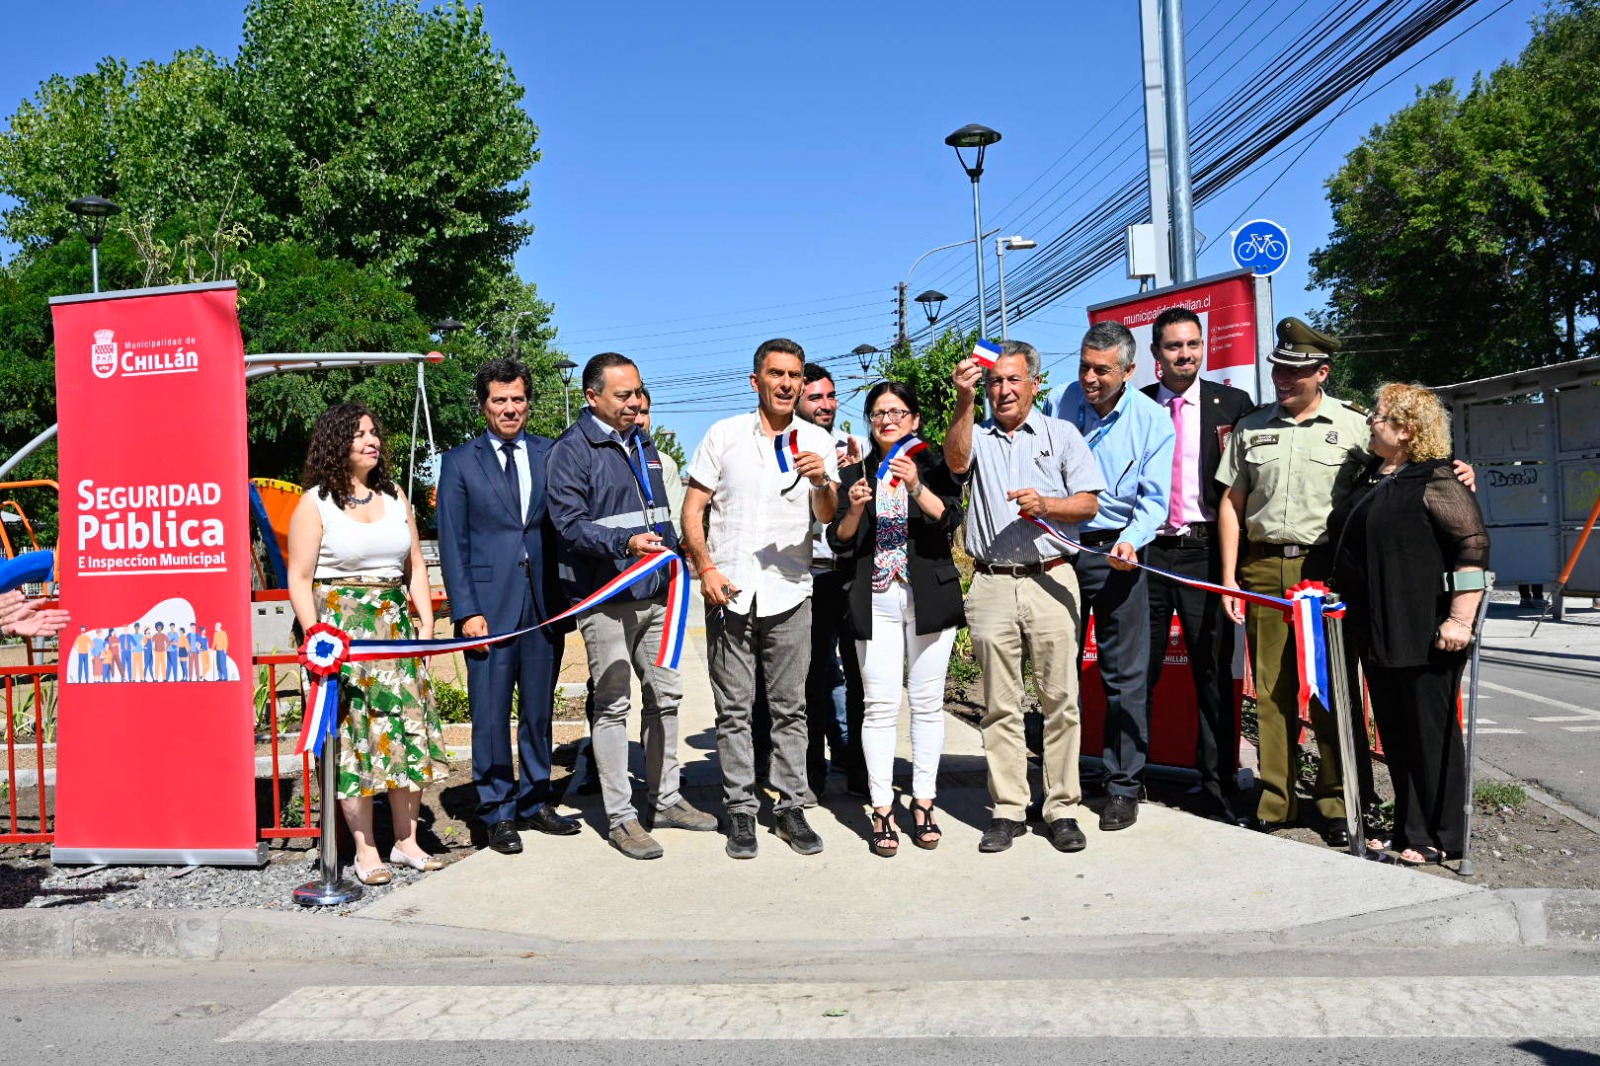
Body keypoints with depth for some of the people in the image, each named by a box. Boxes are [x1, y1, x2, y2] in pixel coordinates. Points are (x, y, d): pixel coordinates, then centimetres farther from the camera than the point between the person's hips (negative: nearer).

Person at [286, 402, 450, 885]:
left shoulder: (394, 496, 12)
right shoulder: (315, 503, -2)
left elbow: (415, 567, 14)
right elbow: (299, 579, -5)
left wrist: (426, 624, 5)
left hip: (395, 623, 5)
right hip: (340, 626, -5)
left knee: (407, 727, 4)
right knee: (353, 732, -3)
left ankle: (406, 841, 15)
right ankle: (366, 851, 7)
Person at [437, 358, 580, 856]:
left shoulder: (550, 454, 9)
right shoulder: (460, 462, 3)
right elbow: (452, 543, 1)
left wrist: (569, 595, 0)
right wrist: (466, 610, -8)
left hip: (545, 603, 3)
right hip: (489, 605, -2)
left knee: (539, 710, 11)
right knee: (491, 715, 2)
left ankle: (534, 801, 25)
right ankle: (496, 813, 15)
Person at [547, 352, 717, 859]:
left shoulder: (642, 442, 16)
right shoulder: (572, 449, -8)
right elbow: (569, 524, -16)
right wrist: (626, 543, -28)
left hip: (654, 594, 7)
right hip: (606, 600, -7)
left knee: (666, 695, 11)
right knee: (612, 705, -1)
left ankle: (665, 800, 24)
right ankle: (621, 818, 8)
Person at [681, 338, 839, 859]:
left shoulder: (816, 441, 5)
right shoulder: (724, 435, 3)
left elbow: (827, 517, -2)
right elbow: (692, 509, 4)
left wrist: (821, 481, -23)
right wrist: (705, 568, -9)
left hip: (790, 592, 1)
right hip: (729, 591, -1)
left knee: (790, 708, 6)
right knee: (734, 710, 4)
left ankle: (790, 807, 16)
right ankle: (740, 810, 14)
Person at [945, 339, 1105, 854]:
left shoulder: (1061, 434, 12)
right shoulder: (978, 437, 13)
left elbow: (1089, 502, 6)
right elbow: (956, 462, -11)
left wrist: (1045, 504, -12)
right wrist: (965, 400, -23)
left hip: (1050, 580, -1)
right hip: (991, 585, 1)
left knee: (1059, 700, 0)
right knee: (1000, 705, 4)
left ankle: (1061, 809, 8)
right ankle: (1008, 810, 11)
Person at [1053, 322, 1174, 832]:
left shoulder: (1151, 420, -4)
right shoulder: (1065, 402, 4)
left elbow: (1154, 497, -8)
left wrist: (1131, 540, -26)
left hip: (1116, 553, -2)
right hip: (1059, 547, 3)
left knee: (1125, 675, 0)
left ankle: (1123, 786, 12)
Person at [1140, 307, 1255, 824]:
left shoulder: (1233, 404, 5)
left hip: (1206, 551, 0)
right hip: (1146, 551, 1)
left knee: (1214, 674, 5)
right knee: (1138, 672, 6)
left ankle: (1219, 790, 15)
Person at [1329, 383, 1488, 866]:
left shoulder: (1435, 482, -11)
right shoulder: (1369, 479, 16)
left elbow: (1473, 546, -16)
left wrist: (1460, 618, -20)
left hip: (1424, 635, -8)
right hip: (1376, 633, 8)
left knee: (1430, 732, 1)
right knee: (1394, 733, 13)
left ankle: (1438, 838, 12)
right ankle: (1407, 828, 24)